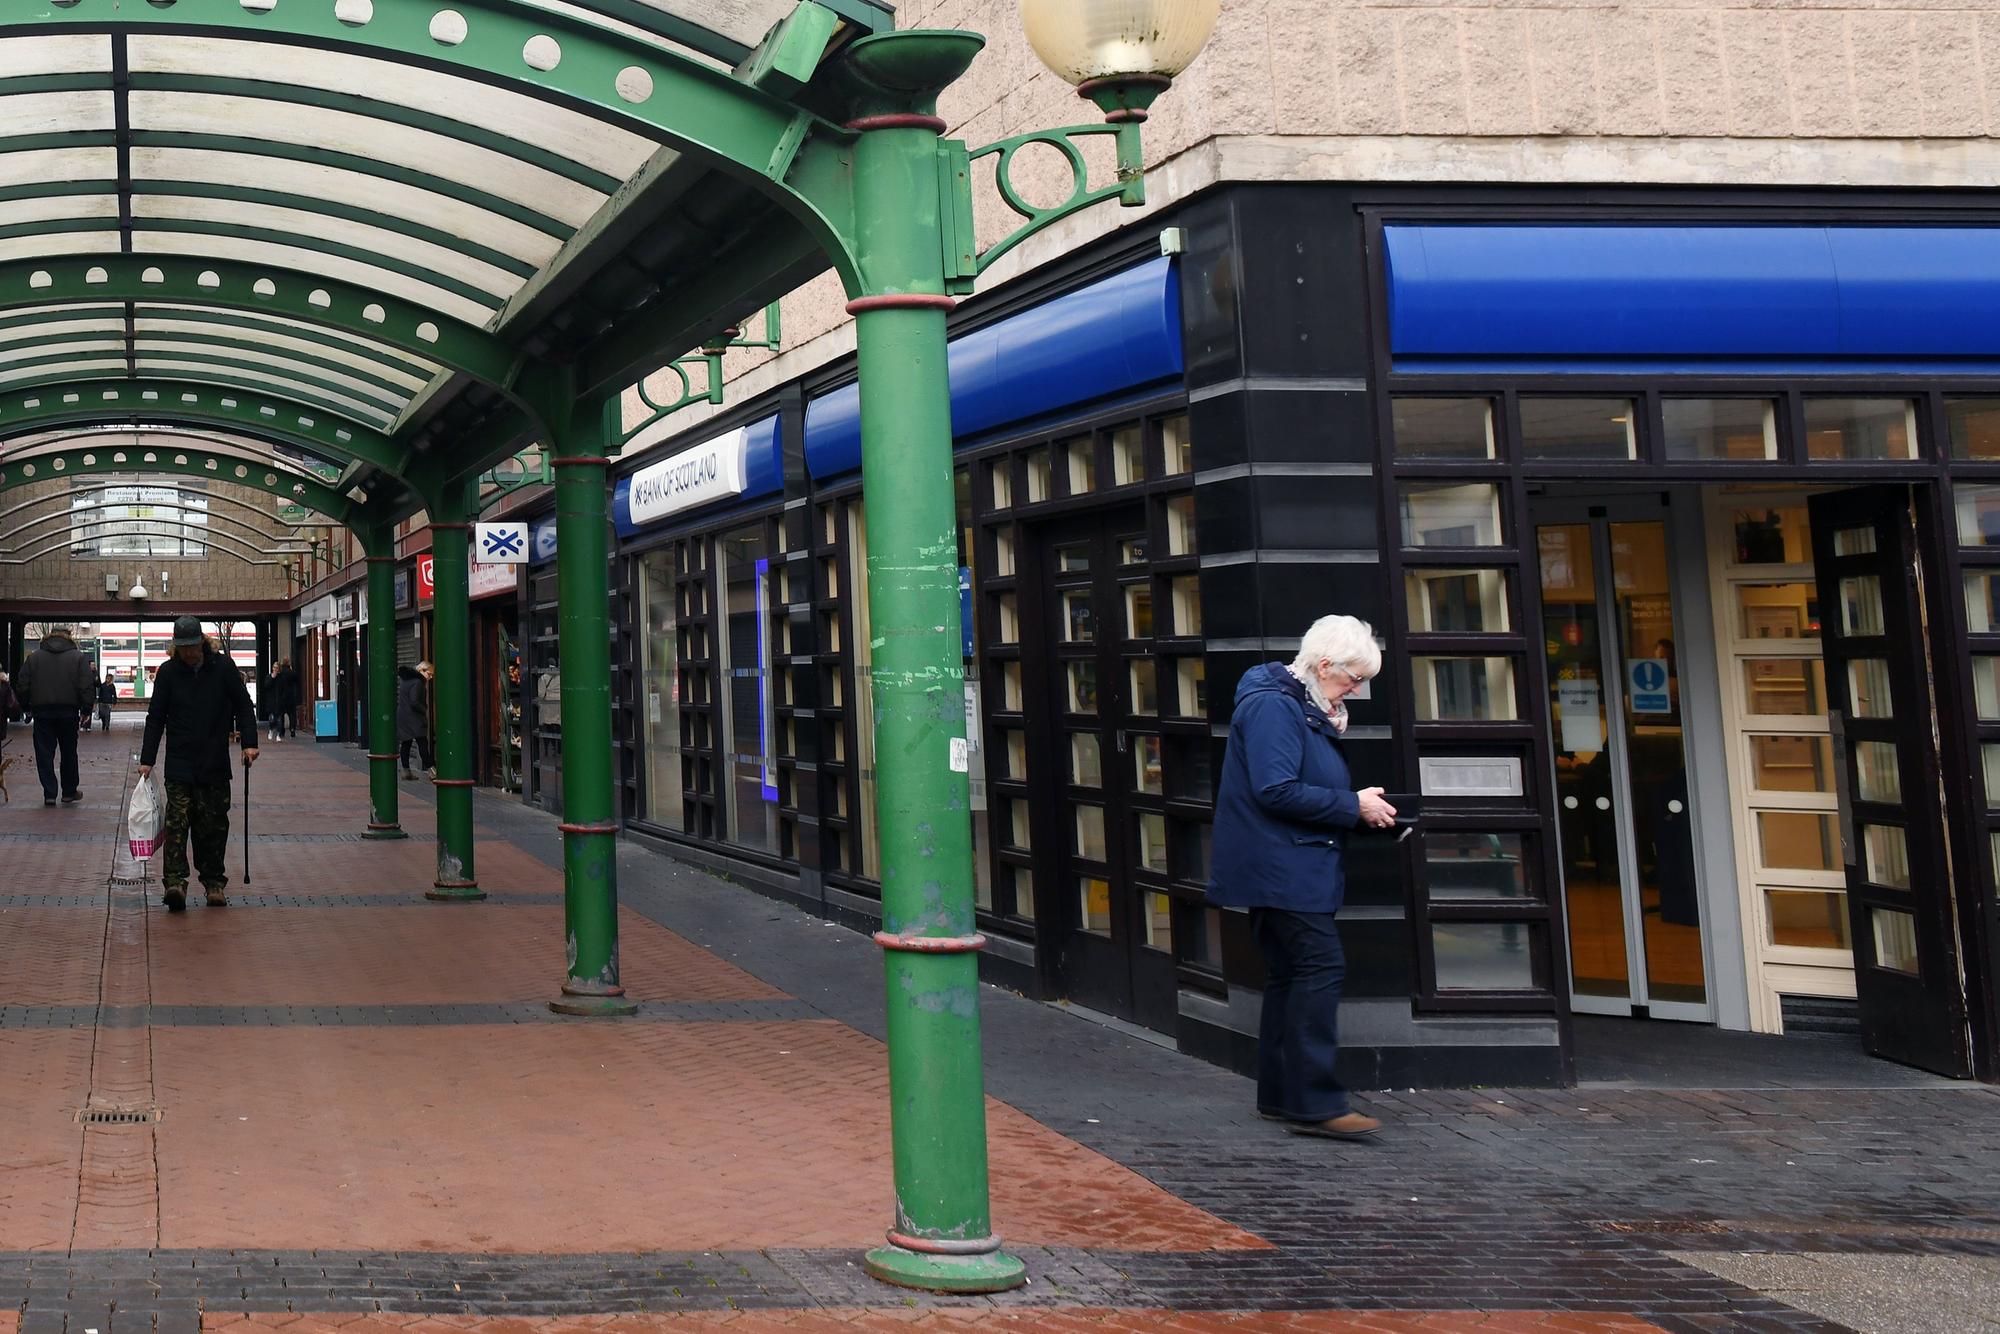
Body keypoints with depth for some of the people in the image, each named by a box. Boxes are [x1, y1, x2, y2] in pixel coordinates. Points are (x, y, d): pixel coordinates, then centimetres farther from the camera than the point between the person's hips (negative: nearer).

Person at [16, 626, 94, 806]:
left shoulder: (34, 657, 5)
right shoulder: (78, 658, 0)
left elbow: (22, 686, 4)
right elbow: (86, 688, -6)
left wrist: (27, 707, 15)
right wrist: (86, 709, 3)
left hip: (42, 712, 1)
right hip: (68, 713, 0)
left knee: (44, 753, 4)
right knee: (69, 753, 11)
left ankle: (49, 794, -1)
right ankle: (69, 792, 16)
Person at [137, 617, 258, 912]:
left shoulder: (223, 667, -1)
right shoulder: (168, 672, 1)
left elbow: (243, 706, 6)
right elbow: (155, 718, 5)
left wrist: (249, 742, -6)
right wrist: (146, 760, 2)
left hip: (215, 765, 1)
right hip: (179, 765, -1)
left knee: (214, 826, 4)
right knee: (177, 822, -10)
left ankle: (214, 882, 14)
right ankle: (174, 882, -16)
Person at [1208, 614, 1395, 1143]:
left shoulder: (1304, 707, 18)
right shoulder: (1271, 705, -16)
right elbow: (1277, 791, -24)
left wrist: (1359, 804, 9)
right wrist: (1353, 806, -17)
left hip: (1290, 870, 11)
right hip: (1280, 869, -11)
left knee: (1290, 973, 12)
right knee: (1321, 967, -15)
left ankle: (1280, 1096, 18)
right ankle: (1314, 1103, -15)